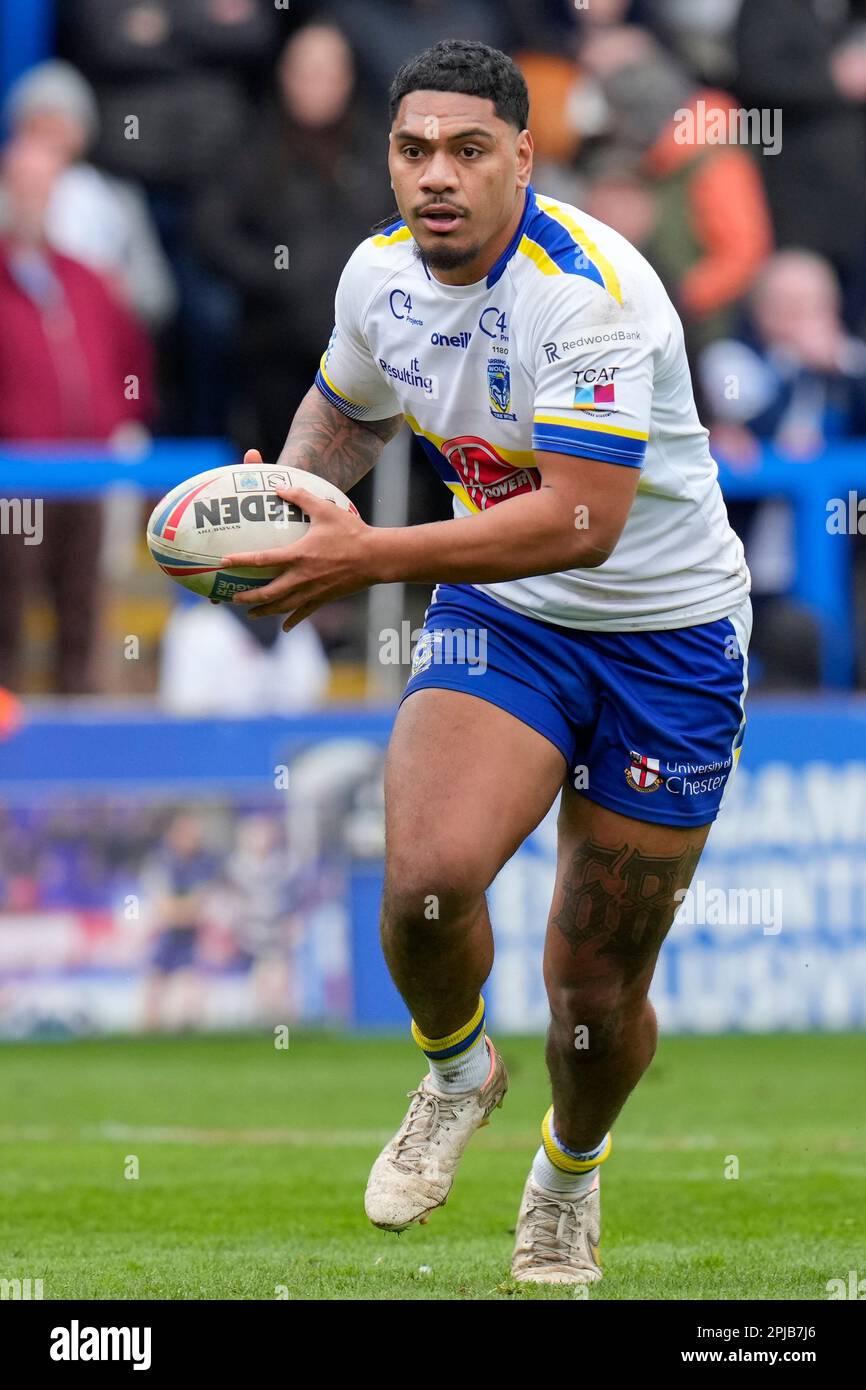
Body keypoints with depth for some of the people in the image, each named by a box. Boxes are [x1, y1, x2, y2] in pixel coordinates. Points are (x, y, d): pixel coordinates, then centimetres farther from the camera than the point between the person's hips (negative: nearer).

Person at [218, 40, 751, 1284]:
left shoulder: (589, 291, -26)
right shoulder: (379, 274, -3)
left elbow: (582, 521, -32)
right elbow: (346, 409, 20)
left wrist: (369, 559, -33)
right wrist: (286, 493, -1)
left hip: (665, 636, -4)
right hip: (499, 615, 4)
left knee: (597, 994, 2)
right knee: (428, 876, -25)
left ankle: (572, 1165, 37)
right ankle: (455, 1072, 8)